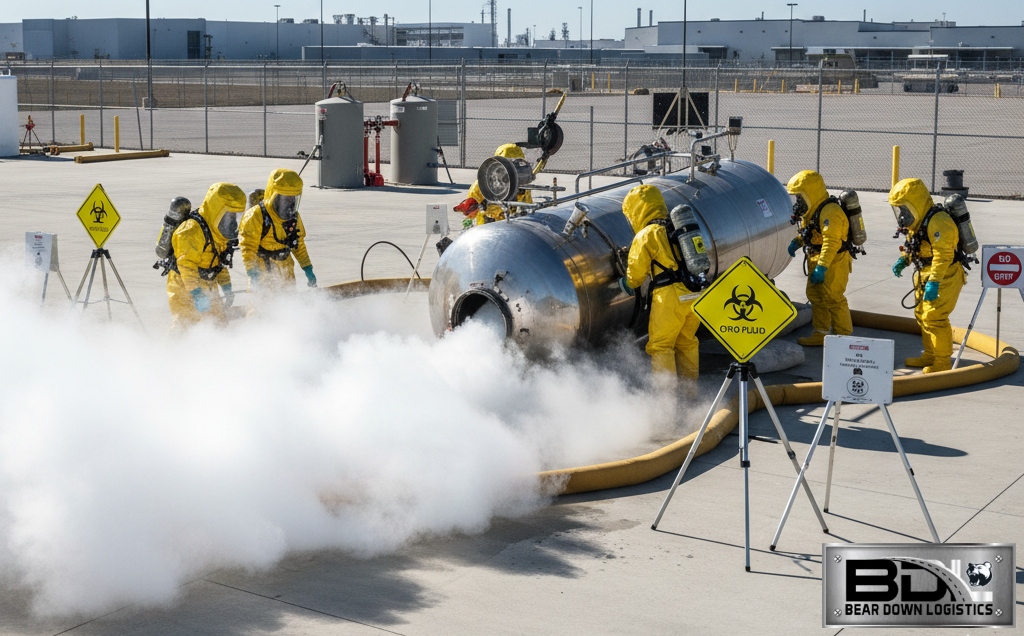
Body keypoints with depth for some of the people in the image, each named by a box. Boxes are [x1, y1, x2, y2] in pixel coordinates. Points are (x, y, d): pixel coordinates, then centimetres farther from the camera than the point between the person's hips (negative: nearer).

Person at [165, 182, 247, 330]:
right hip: (184, 289, -9)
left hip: (208, 289, 9)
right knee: (185, 325, -14)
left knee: (221, 323, 10)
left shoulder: (218, 231, 9)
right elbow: (186, 264, -27)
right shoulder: (192, 230, -21)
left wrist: (227, 287, 16)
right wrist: (196, 293, -30)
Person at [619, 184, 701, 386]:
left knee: (660, 346, 3)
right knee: (686, 342, 20)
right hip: (696, 294, 7)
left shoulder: (646, 236, -2)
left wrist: (627, 284, 22)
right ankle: (689, 389, 23)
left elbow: (636, 273, 0)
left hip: (670, 295, -7)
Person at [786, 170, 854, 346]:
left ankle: (844, 337, -1)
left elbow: (831, 242, -28)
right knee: (816, 297, 13)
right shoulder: (811, 212, 12)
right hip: (816, 260, 10)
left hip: (834, 261, -10)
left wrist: (821, 267, -32)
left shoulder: (829, 212, -21)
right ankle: (820, 334, 21)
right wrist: (797, 242, 1)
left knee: (833, 298, -8)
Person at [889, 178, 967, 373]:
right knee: (922, 315, 17)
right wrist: (903, 260, 1)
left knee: (934, 318, -10)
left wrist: (934, 282, -34)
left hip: (945, 276, -10)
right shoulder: (916, 222, 8)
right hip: (926, 274, 10)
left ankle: (942, 362, -1)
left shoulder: (937, 222, -24)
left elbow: (943, 255, -30)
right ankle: (930, 355, 30)